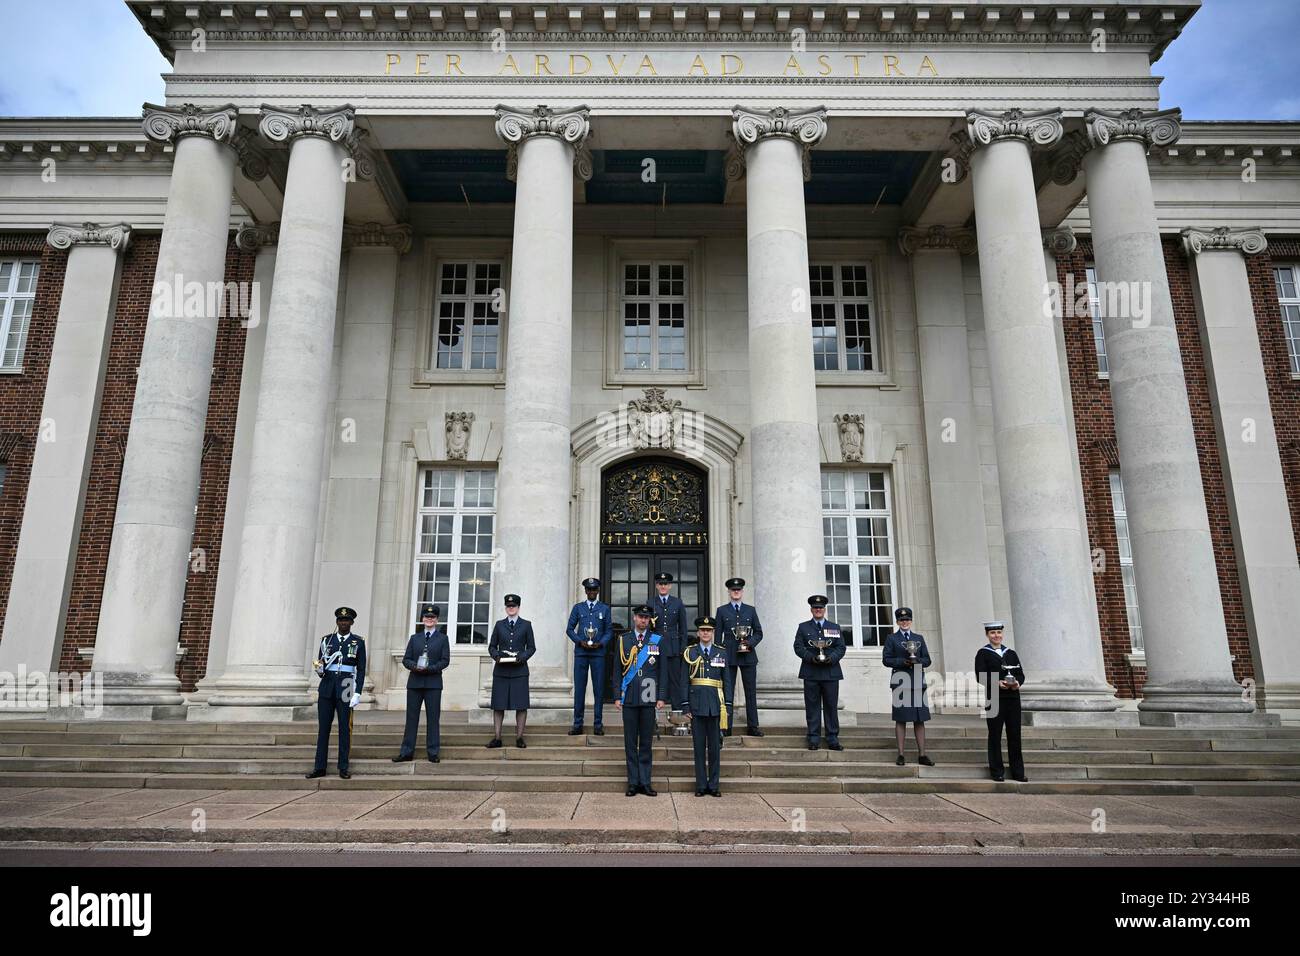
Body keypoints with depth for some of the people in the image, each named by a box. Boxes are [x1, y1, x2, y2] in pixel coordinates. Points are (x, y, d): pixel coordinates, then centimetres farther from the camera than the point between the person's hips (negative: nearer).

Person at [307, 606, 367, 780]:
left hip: (346, 687, -2)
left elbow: (361, 669, -1)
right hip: (327, 687, 2)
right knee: (323, 727, 5)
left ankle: (343, 767, 10)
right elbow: (319, 664, 12)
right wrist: (319, 670, -12)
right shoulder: (326, 639, 8)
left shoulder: (358, 642, 1)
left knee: (345, 728, 2)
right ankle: (320, 767, 12)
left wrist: (358, 693, -8)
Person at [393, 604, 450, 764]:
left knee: (433, 718, 0)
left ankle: (433, 752, 6)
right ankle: (407, 752, 10)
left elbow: (445, 661, -2)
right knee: (411, 717, 4)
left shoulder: (442, 638, 7)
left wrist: (429, 668, -16)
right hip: (414, 682, 2)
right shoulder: (414, 638, 14)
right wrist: (415, 666, -14)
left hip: (433, 683, -2)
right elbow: (406, 659, 7)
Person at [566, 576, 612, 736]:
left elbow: (609, 631, 8)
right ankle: (577, 724, 8)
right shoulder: (578, 608, 9)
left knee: (599, 688, 1)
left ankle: (599, 724, 8)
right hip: (580, 652, 0)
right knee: (579, 688, 1)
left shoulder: (605, 609, 8)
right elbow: (569, 629, 8)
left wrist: (600, 643, -9)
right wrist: (580, 641, -7)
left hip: (598, 652, 0)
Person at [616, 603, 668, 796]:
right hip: (629, 698, 0)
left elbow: (663, 670, 4)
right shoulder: (623, 639, 6)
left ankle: (645, 782, 13)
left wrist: (662, 697, -2)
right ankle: (633, 782, 12)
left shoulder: (658, 640, 5)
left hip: (649, 698, 0)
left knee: (646, 742, 5)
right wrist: (617, 696, 1)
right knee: (630, 742, 5)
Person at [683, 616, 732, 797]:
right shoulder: (690, 653, 4)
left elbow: (727, 681, 7)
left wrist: (727, 706, 1)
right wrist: (686, 706, -4)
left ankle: (713, 785, 14)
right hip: (697, 703, -1)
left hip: (716, 704, 1)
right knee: (699, 746, 4)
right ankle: (701, 785, 11)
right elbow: (685, 681, 2)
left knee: (715, 746, 5)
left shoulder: (722, 653, 8)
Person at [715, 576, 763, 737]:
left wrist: (750, 643, -7)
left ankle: (752, 726, 10)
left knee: (751, 691, 3)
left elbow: (758, 632, 12)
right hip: (728, 656, -1)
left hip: (748, 655, 2)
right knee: (727, 691, -1)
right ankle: (726, 727, 4)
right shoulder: (722, 610, 8)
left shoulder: (750, 610, 11)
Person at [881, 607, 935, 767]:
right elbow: (886, 660, 0)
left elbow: (927, 660, 11)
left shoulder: (919, 638, 16)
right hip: (900, 682, -2)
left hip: (917, 681, 3)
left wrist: (917, 661, -10)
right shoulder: (891, 638, 8)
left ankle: (922, 755, 6)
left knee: (920, 719, 2)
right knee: (900, 719, -1)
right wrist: (903, 662, -14)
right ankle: (900, 755, 4)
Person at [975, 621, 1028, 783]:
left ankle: (1018, 772, 14)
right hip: (994, 699, -4)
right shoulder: (982, 654, 3)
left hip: (1013, 698, 4)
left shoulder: (1011, 653, 16)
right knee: (995, 735, 1)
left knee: (1015, 735, 5)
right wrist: (997, 683, -21)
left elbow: (1021, 673, 10)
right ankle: (997, 772, 8)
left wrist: (1017, 682, -11)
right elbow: (981, 677, -6)